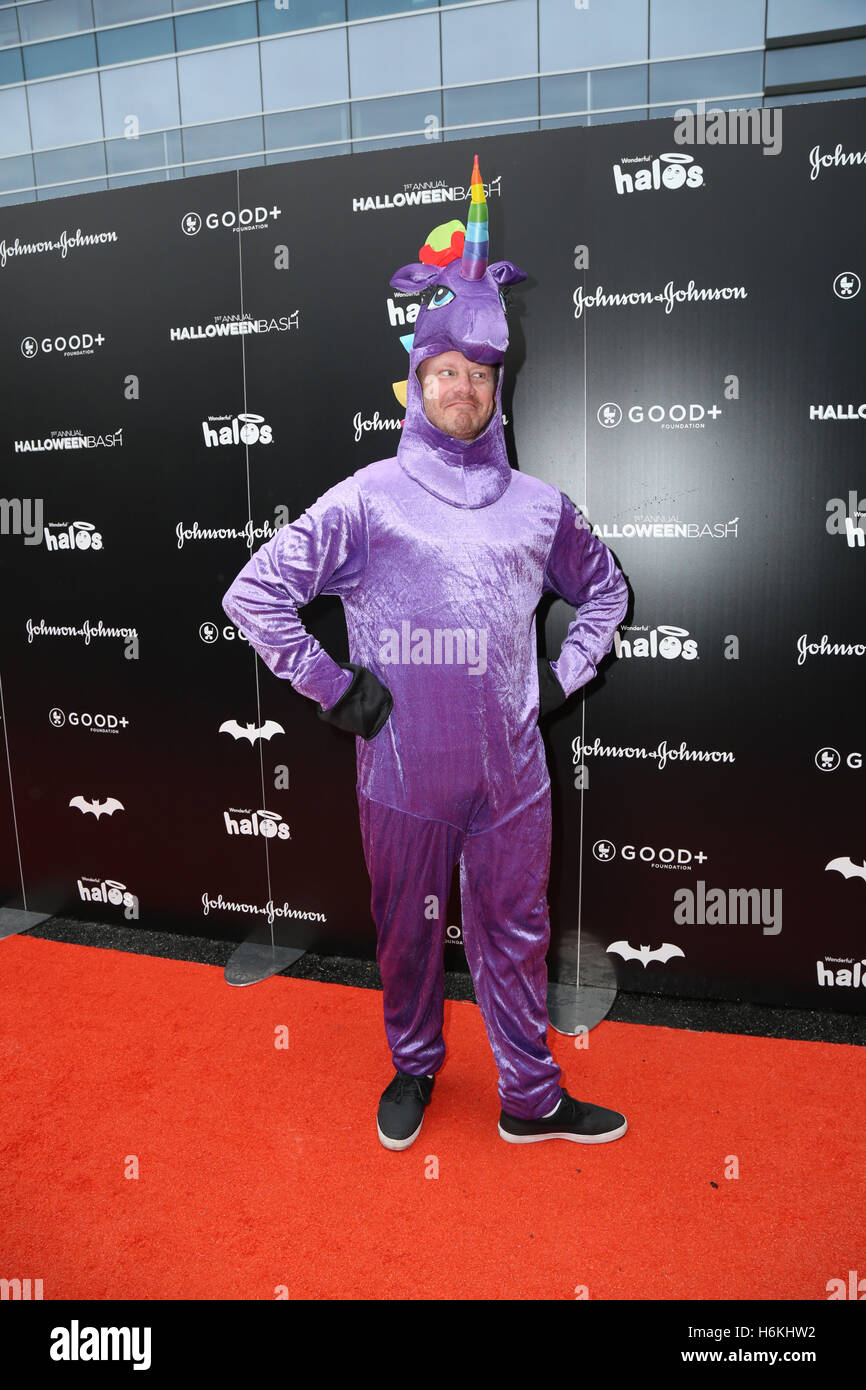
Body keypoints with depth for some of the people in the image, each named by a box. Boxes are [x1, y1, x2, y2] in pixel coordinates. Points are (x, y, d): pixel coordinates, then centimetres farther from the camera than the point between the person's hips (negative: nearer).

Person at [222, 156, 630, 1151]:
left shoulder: (539, 505, 5)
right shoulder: (368, 499, -5)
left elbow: (605, 590, 22)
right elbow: (253, 594, -6)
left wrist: (564, 676, 9)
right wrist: (332, 687, -7)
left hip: (511, 771, 2)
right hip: (403, 772, -2)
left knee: (515, 936, 14)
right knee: (408, 933, 16)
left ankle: (531, 1098, 33)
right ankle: (413, 1068, 41)